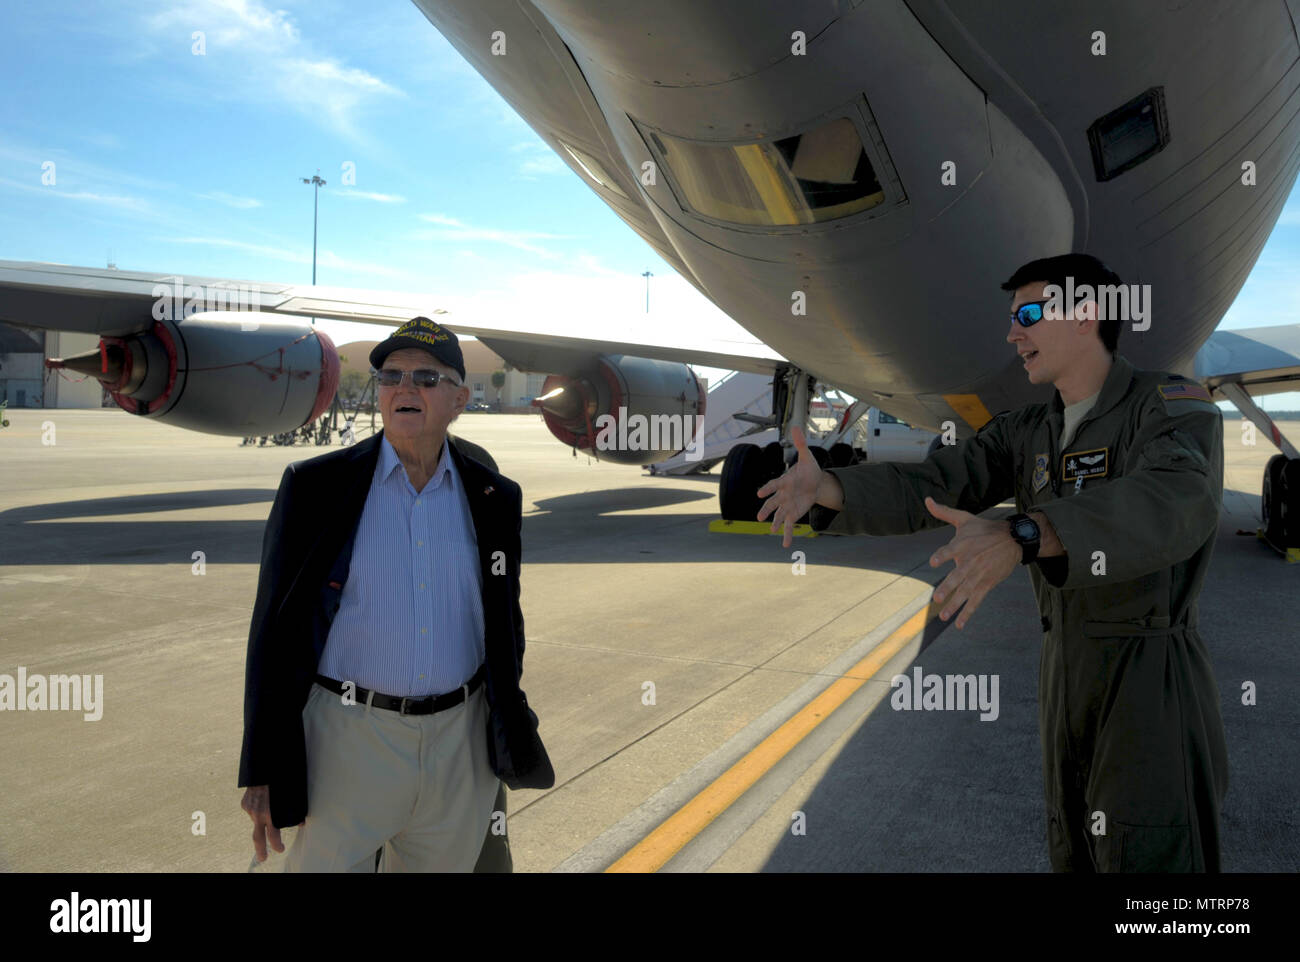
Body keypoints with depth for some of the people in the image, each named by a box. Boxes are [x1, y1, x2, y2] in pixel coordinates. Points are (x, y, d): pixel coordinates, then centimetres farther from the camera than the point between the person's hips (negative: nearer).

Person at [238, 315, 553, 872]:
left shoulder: (495, 499, 2)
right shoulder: (314, 486, -5)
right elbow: (275, 632, -4)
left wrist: (508, 745, 11)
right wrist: (262, 773, -6)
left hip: (460, 744, 3)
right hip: (350, 740, -2)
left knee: (446, 865, 17)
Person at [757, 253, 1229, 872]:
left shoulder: (1175, 408, -15)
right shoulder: (1025, 434, 7)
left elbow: (1171, 504, -37)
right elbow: (924, 489, -5)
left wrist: (1016, 538, -53)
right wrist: (825, 487, -24)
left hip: (1152, 680, -7)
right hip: (1066, 669, 7)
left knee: (1145, 855, -8)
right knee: (1076, 854, 16)